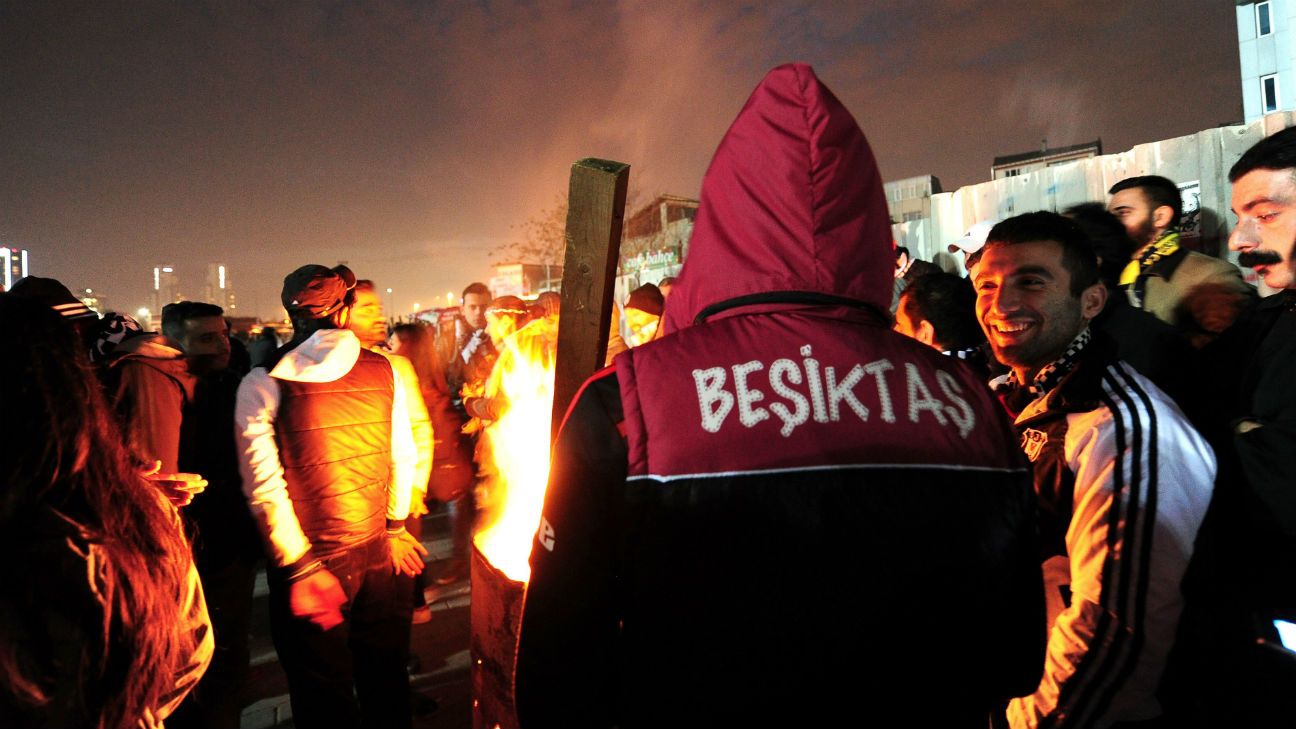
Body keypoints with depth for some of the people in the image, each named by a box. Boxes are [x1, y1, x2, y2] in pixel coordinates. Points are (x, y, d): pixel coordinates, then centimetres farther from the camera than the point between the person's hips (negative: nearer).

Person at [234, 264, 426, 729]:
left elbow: (264, 486, -15)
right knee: (385, 679, 21)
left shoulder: (263, 384, -12)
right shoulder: (385, 371, -5)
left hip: (310, 565, -2)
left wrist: (299, 567, -8)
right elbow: (404, 458, 3)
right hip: (380, 552, 3)